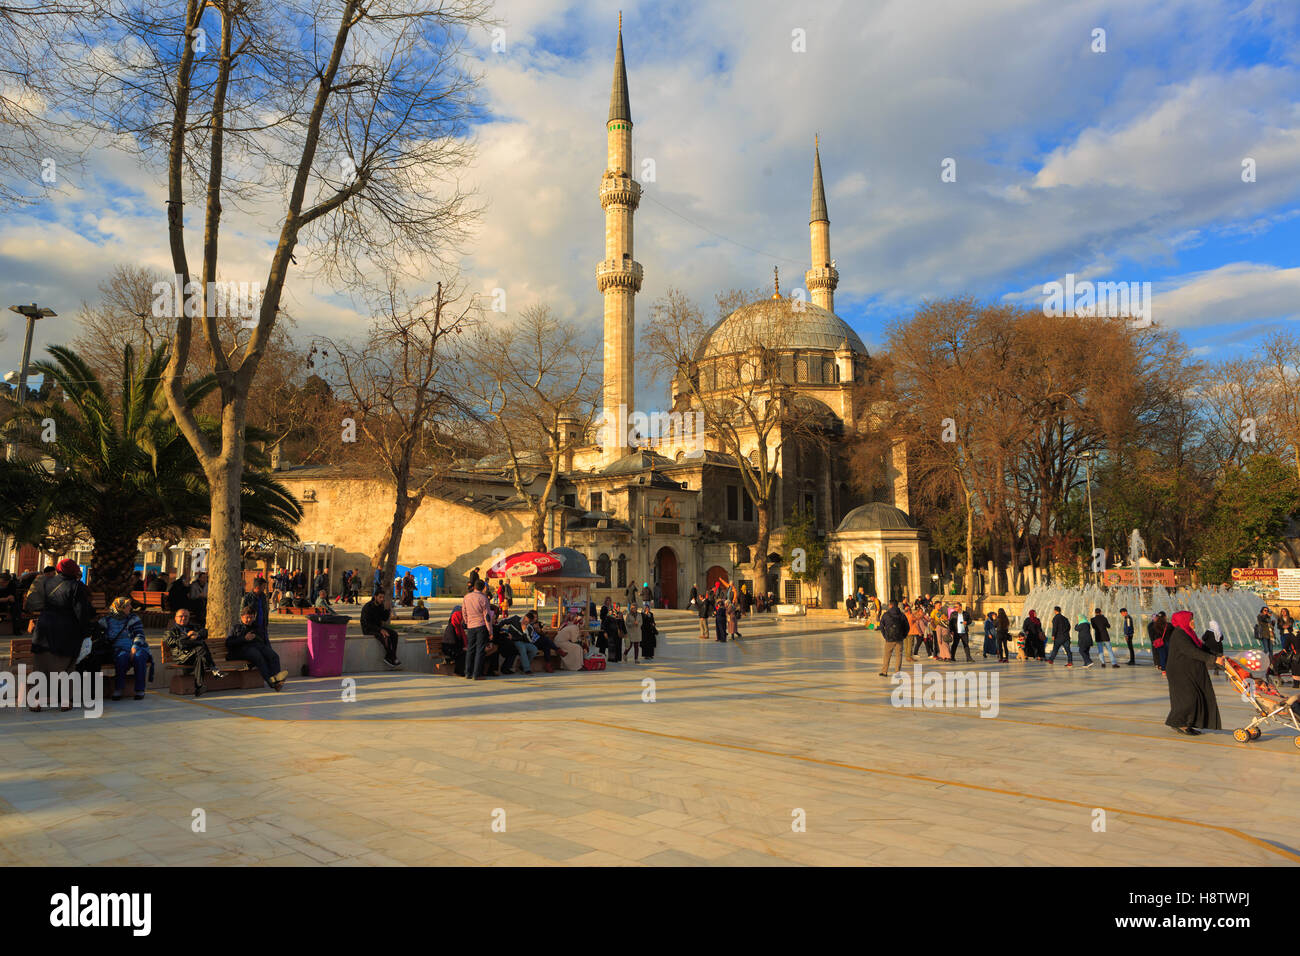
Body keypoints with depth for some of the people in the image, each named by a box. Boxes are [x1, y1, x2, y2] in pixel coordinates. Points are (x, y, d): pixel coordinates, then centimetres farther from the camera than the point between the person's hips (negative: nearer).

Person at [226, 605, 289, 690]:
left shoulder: (260, 627, 36)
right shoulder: (236, 628, 27)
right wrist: (244, 638, -3)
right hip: (245, 648, -3)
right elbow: (228, 643, 11)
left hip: (260, 645, 3)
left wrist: (269, 650, 4)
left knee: (274, 656, -32)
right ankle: (270, 680, -57)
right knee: (259, 657, -39)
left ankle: (276, 677, -57)